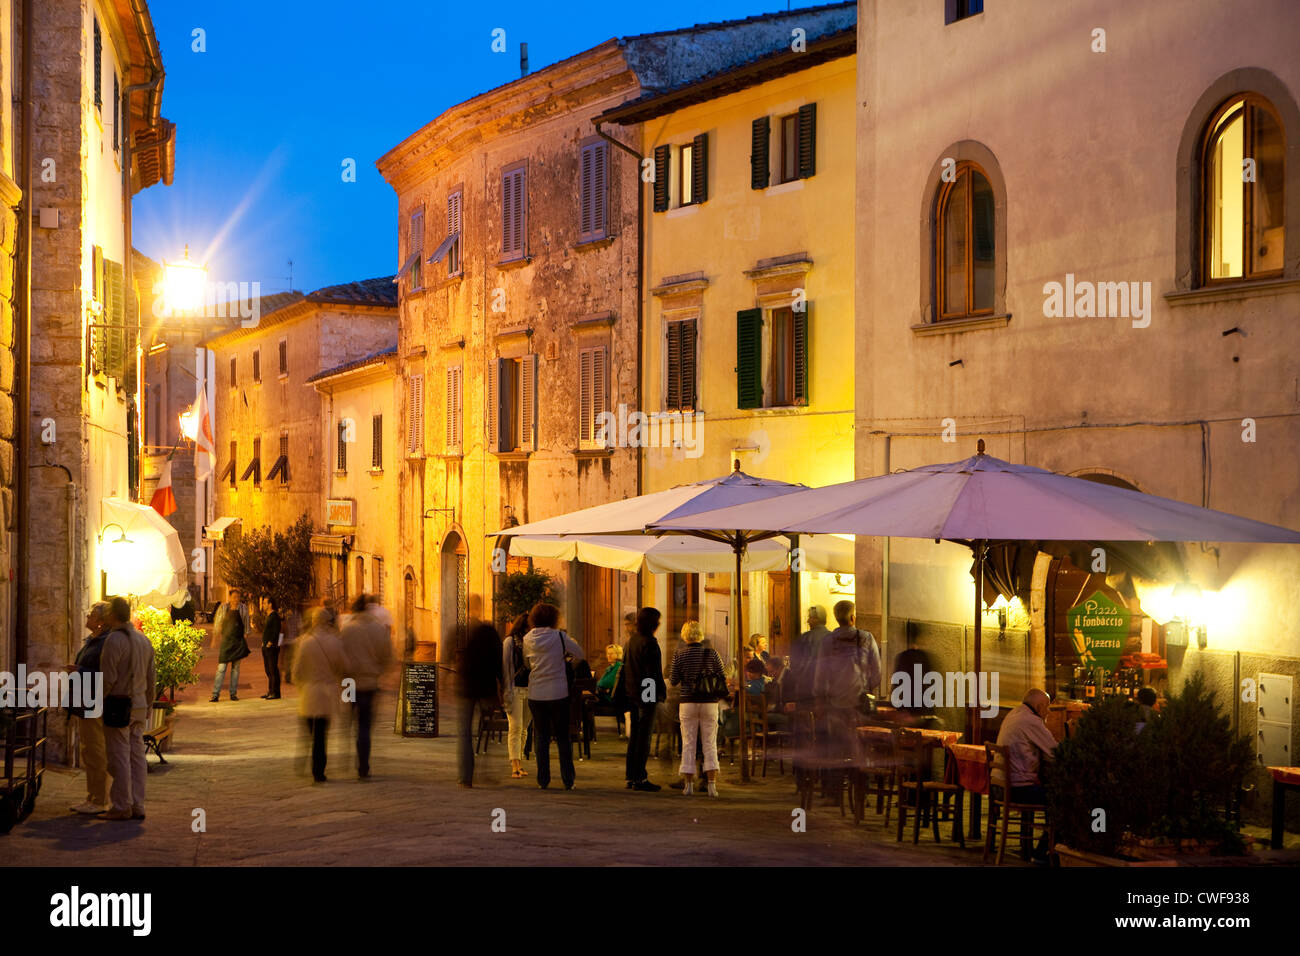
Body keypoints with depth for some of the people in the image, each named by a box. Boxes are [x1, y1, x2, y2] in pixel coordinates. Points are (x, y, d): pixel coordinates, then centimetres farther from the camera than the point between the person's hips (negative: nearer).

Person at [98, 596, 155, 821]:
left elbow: (108, 677, -17)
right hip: (139, 705, 7)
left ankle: (122, 806, -4)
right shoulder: (144, 640, 12)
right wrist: (148, 705, 22)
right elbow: (151, 678, 15)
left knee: (119, 757, -4)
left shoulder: (114, 640, -13)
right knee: (137, 755, 8)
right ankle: (137, 806, 8)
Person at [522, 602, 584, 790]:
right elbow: (579, 654, 2)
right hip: (558, 693, -2)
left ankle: (543, 780, 8)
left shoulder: (527, 639, -1)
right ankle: (568, 780, 7)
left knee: (541, 737, 10)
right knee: (563, 738, 8)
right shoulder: (560, 636, -9)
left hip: (536, 694, 2)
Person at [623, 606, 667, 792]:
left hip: (633, 694, 8)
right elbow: (653, 672, -18)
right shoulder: (649, 643, -15)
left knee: (633, 736, 12)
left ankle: (631, 777, 15)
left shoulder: (631, 642, 12)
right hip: (647, 696, -8)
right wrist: (662, 692, -11)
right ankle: (639, 778, -5)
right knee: (644, 736, -5)